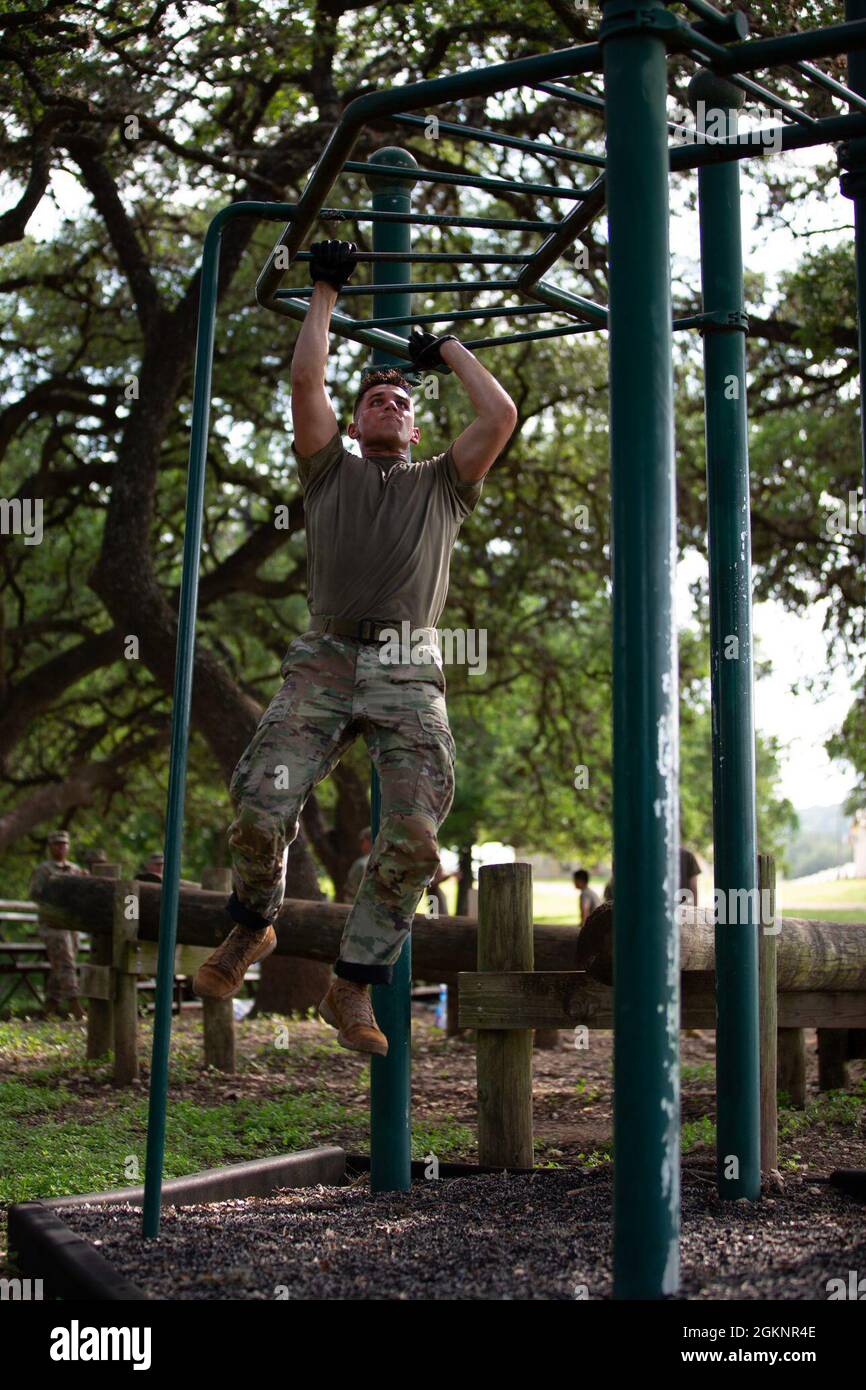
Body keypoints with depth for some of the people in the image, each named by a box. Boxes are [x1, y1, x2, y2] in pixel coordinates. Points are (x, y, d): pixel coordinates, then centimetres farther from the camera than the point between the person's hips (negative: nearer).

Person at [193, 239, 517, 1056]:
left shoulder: (441, 485, 26)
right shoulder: (330, 473, 25)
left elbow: (500, 416, 14)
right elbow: (305, 380, 15)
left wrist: (448, 351, 27)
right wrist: (325, 292, 24)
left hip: (409, 673, 0)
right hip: (325, 659, 0)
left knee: (414, 833, -19)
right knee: (261, 805, -18)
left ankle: (353, 986, -8)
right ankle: (251, 928, 12)